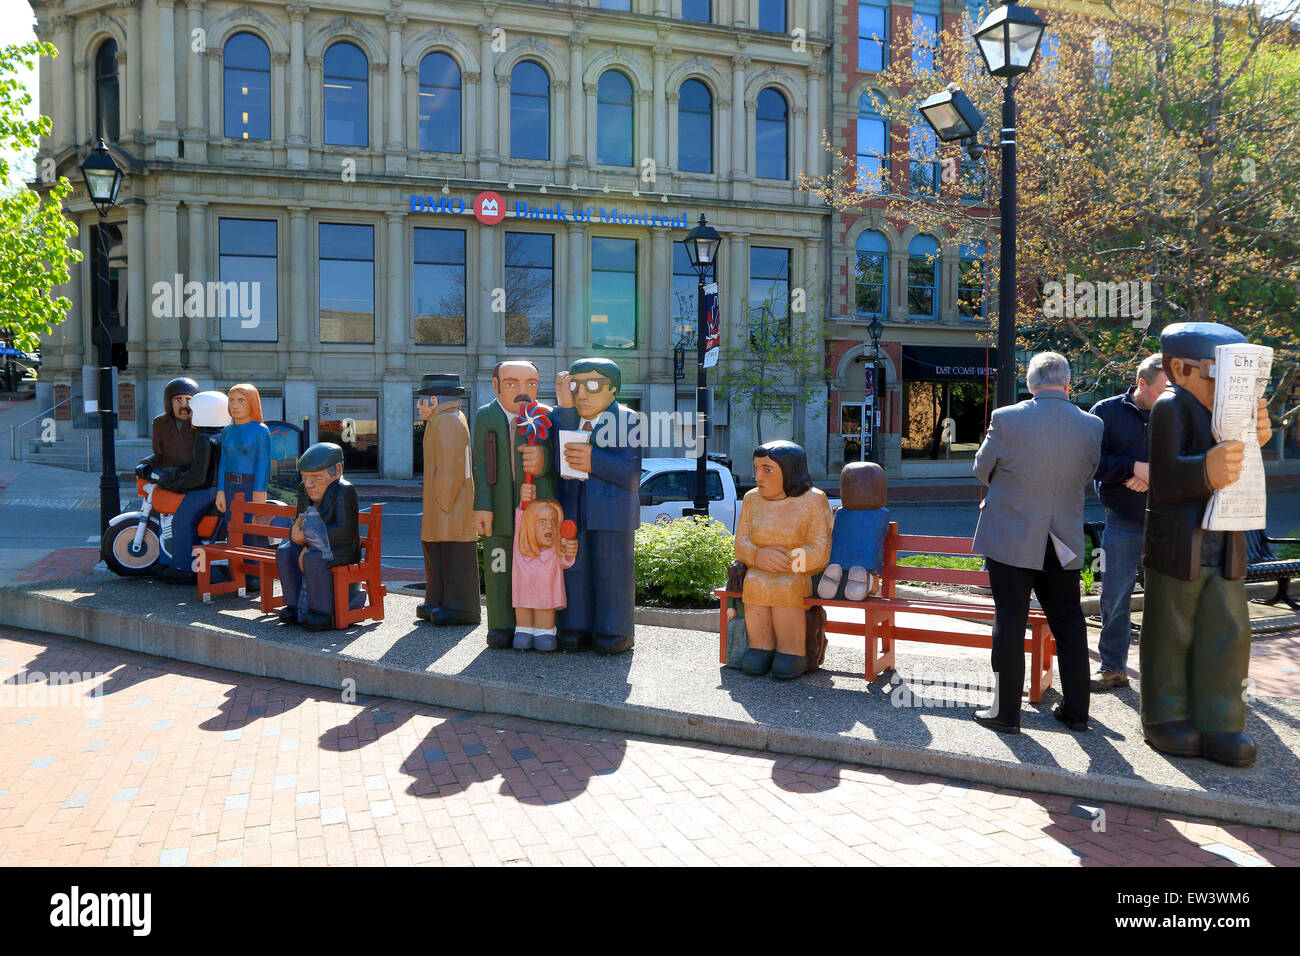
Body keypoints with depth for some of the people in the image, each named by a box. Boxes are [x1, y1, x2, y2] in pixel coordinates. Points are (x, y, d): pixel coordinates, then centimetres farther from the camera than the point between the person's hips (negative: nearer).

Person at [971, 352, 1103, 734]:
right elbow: (1087, 475, 9)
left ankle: (1007, 712, 11)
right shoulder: (1092, 425, -4)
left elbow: (982, 469, 0)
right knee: (1069, 624, 14)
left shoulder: (1006, 419, -13)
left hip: (1011, 540, -3)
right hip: (1063, 545, 3)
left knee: (1010, 624, 4)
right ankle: (1076, 711, 24)